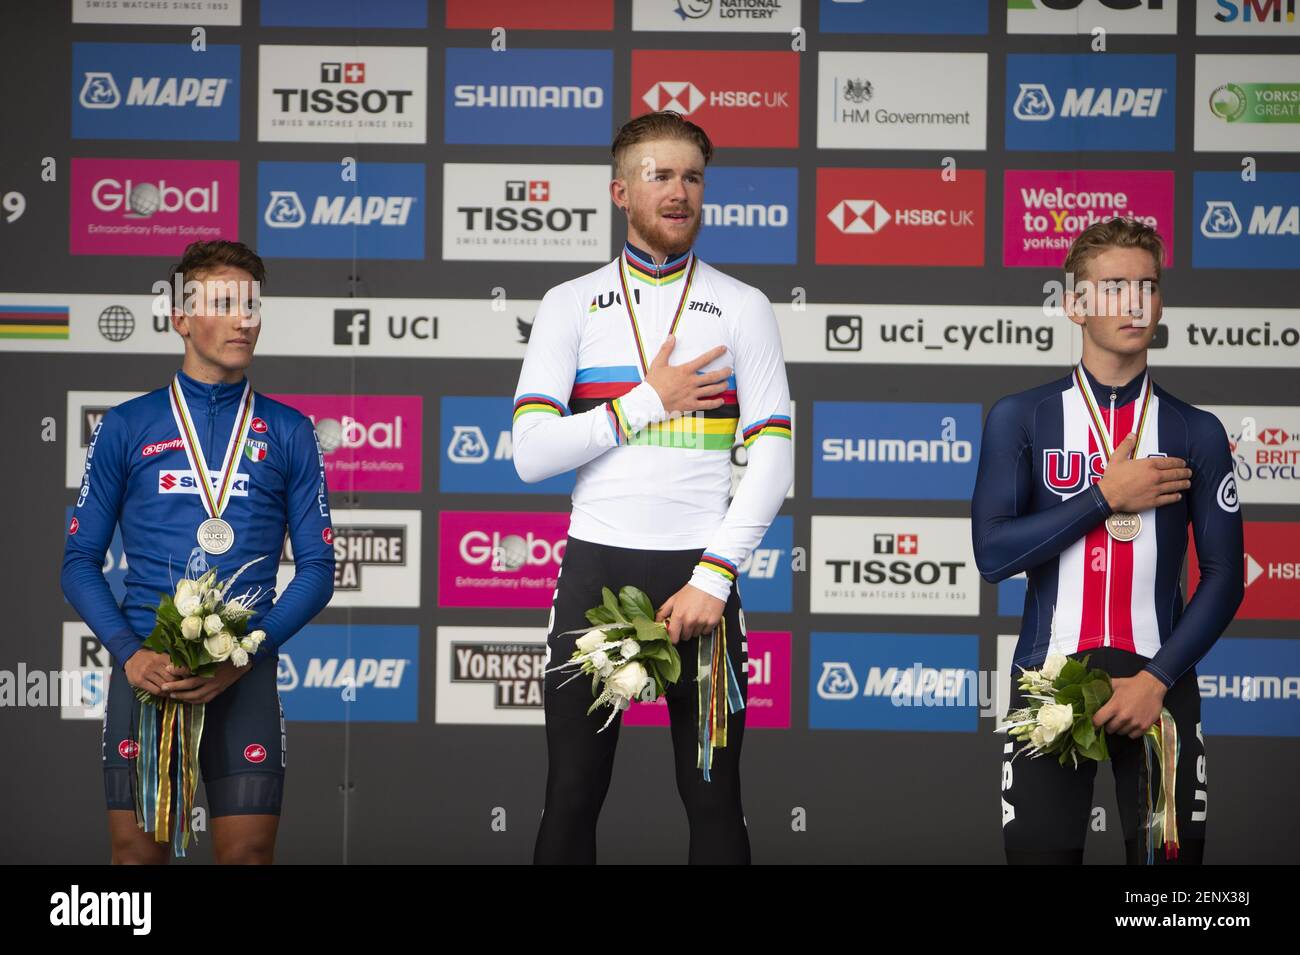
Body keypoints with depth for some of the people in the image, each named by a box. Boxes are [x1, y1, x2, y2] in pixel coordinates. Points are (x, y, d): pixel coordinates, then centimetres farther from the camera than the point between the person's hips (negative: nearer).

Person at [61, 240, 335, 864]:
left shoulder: (289, 434, 8)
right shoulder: (126, 428, 7)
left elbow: (317, 569, 6)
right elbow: (80, 562, 6)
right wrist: (129, 654, -10)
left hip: (244, 673, 0)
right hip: (147, 671, 0)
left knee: (248, 852, -3)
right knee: (138, 852, 1)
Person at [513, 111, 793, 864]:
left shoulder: (743, 309, 6)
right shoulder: (571, 306, 7)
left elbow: (771, 465, -2)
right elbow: (531, 455, -3)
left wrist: (714, 577, -11)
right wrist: (649, 400, -6)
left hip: (699, 572, 0)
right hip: (595, 568, 1)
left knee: (714, 800, 3)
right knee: (572, 796, 3)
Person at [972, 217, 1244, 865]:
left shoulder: (1196, 433, 7)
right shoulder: (1020, 418, 4)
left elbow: (1224, 576, 2)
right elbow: (992, 552, -7)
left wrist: (1157, 678, -10)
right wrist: (1106, 497, -10)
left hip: (1158, 682, 1)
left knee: (1171, 852, -2)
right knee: (1039, 851, -1)